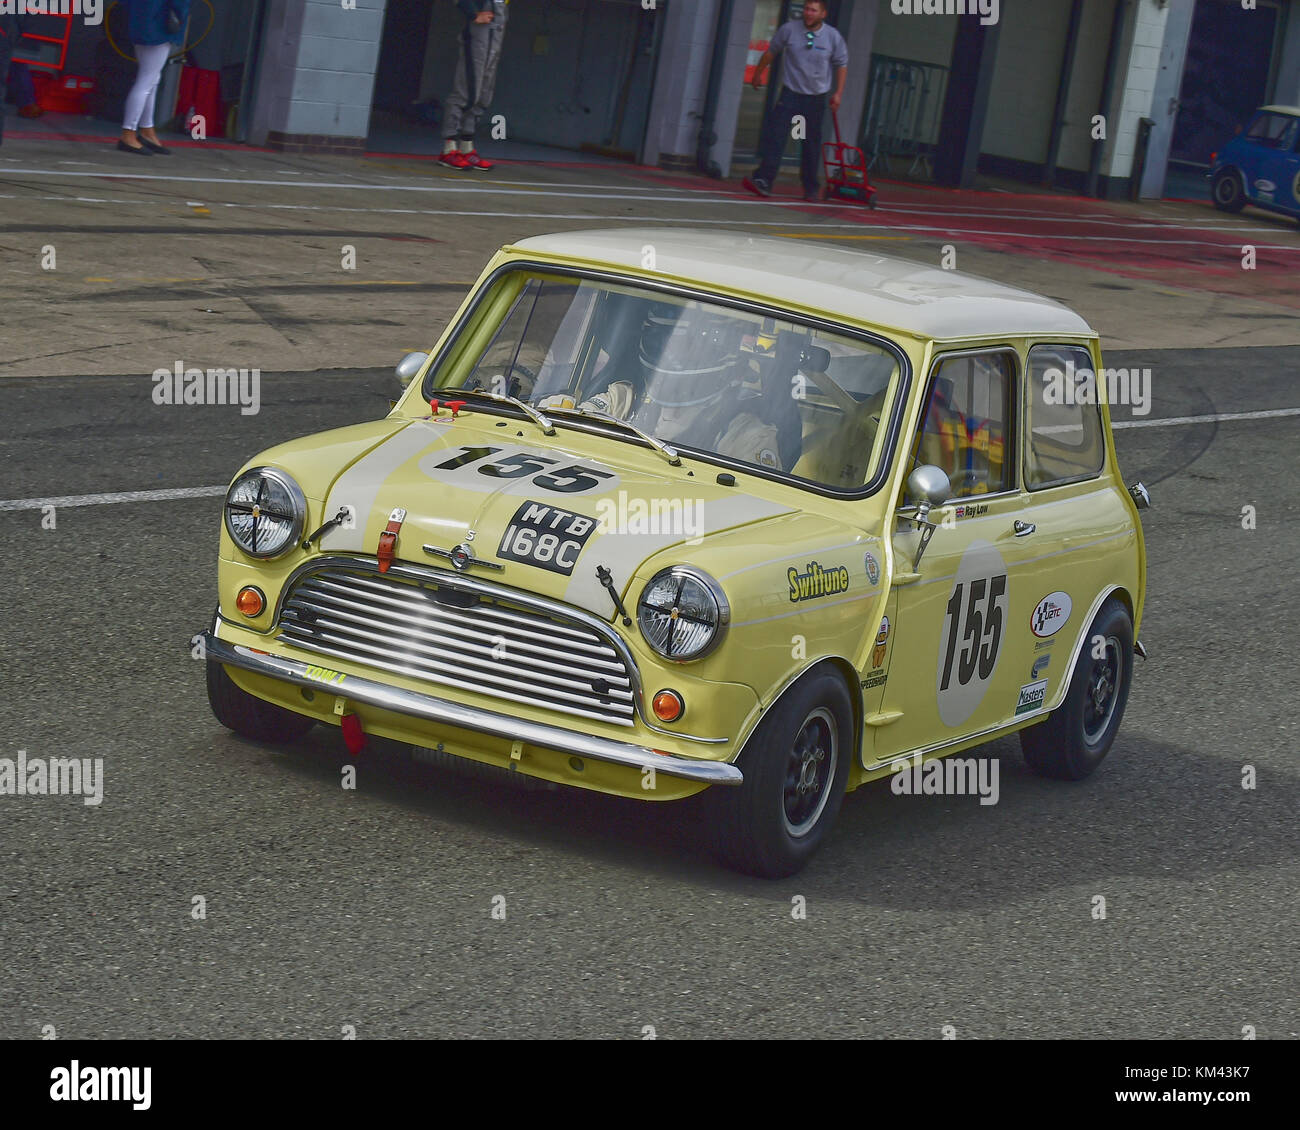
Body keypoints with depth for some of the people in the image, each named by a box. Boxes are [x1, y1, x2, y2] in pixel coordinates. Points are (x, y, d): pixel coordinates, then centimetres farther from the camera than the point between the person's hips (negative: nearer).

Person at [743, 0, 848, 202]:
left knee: (812, 144, 7)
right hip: (791, 93, -1)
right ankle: (763, 181, -20)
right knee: (774, 135, -16)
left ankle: (812, 188, 19)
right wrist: (758, 74, 16)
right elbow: (771, 52, 9)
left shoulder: (833, 37, -4)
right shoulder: (788, 30, -6)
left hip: (816, 97, 1)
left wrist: (838, 93, 2)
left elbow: (842, 64, 7)